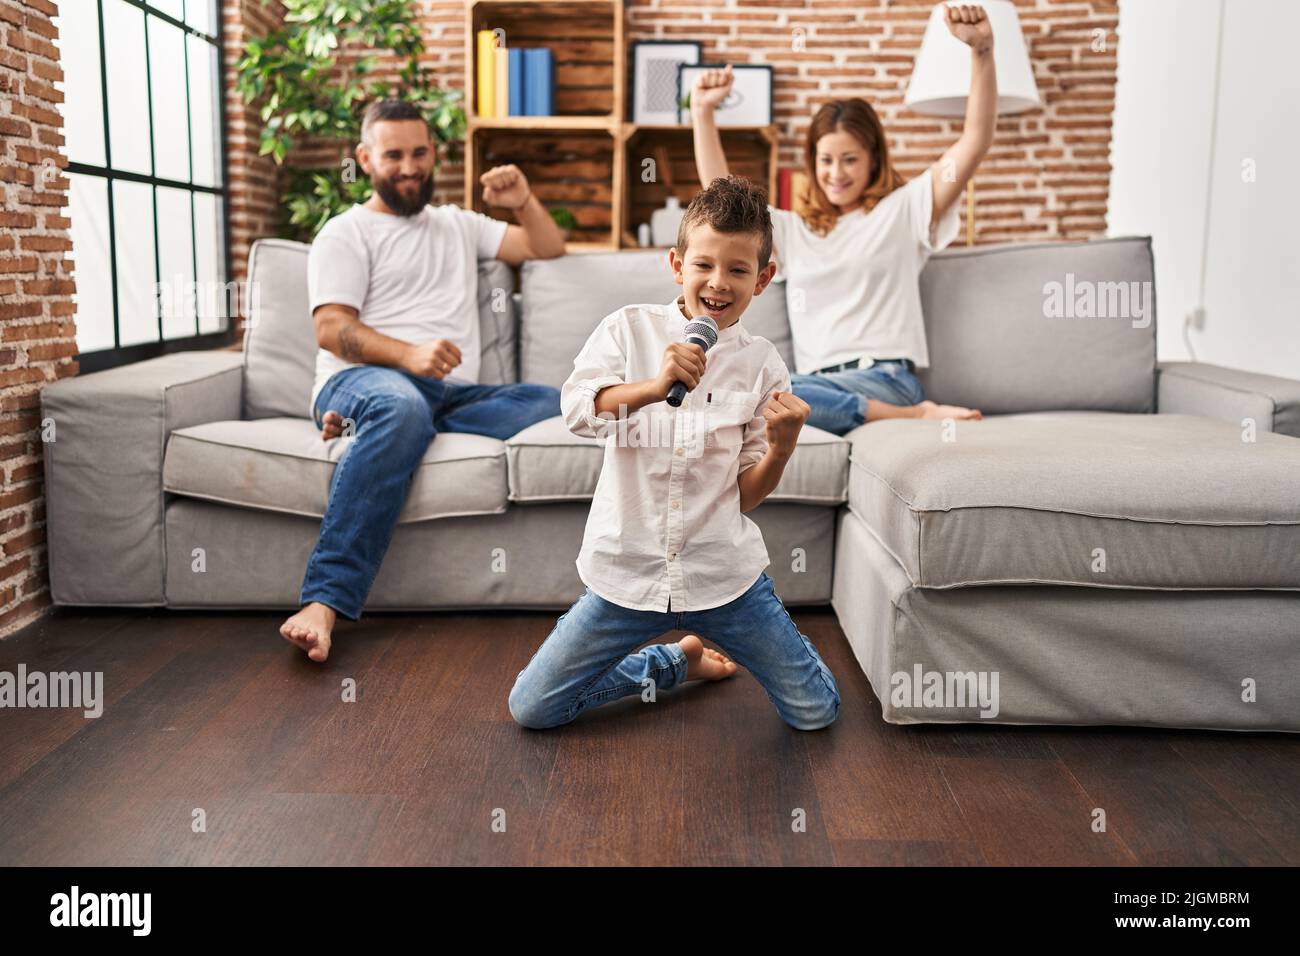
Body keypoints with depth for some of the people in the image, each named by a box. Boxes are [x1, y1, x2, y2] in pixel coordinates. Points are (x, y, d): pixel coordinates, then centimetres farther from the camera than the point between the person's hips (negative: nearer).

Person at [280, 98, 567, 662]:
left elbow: (549, 250, 29)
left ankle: (374, 426, -32)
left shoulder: (458, 225, 29)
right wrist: (409, 355, -22)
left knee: (553, 402, -25)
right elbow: (332, 330, -3)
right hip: (358, 379, -4)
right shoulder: (346, 233, 12)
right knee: (403, 406, -43)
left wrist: (524, 202, 8)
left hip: (452, 393, 5)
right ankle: (325, 601, -49)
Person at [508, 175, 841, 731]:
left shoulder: (762, 366, 0)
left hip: (723, 571, 1)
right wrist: (653, 387, -35)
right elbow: (576, 412, -19)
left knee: (816, 712, 0)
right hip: (628, 569, 0)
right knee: (531, 709, -1)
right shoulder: (630, 328, -2)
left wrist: (782, 446, -17)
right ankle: (677, 660, 22)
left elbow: (746, 495, 3)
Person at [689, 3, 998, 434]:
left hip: (887, 383, -5)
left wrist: (982, 50, -11)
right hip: (819, 387, 5)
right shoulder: (793, 230, 27)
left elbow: (975, 141, 3)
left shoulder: (902, 209, 13)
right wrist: (703, 112, 16)